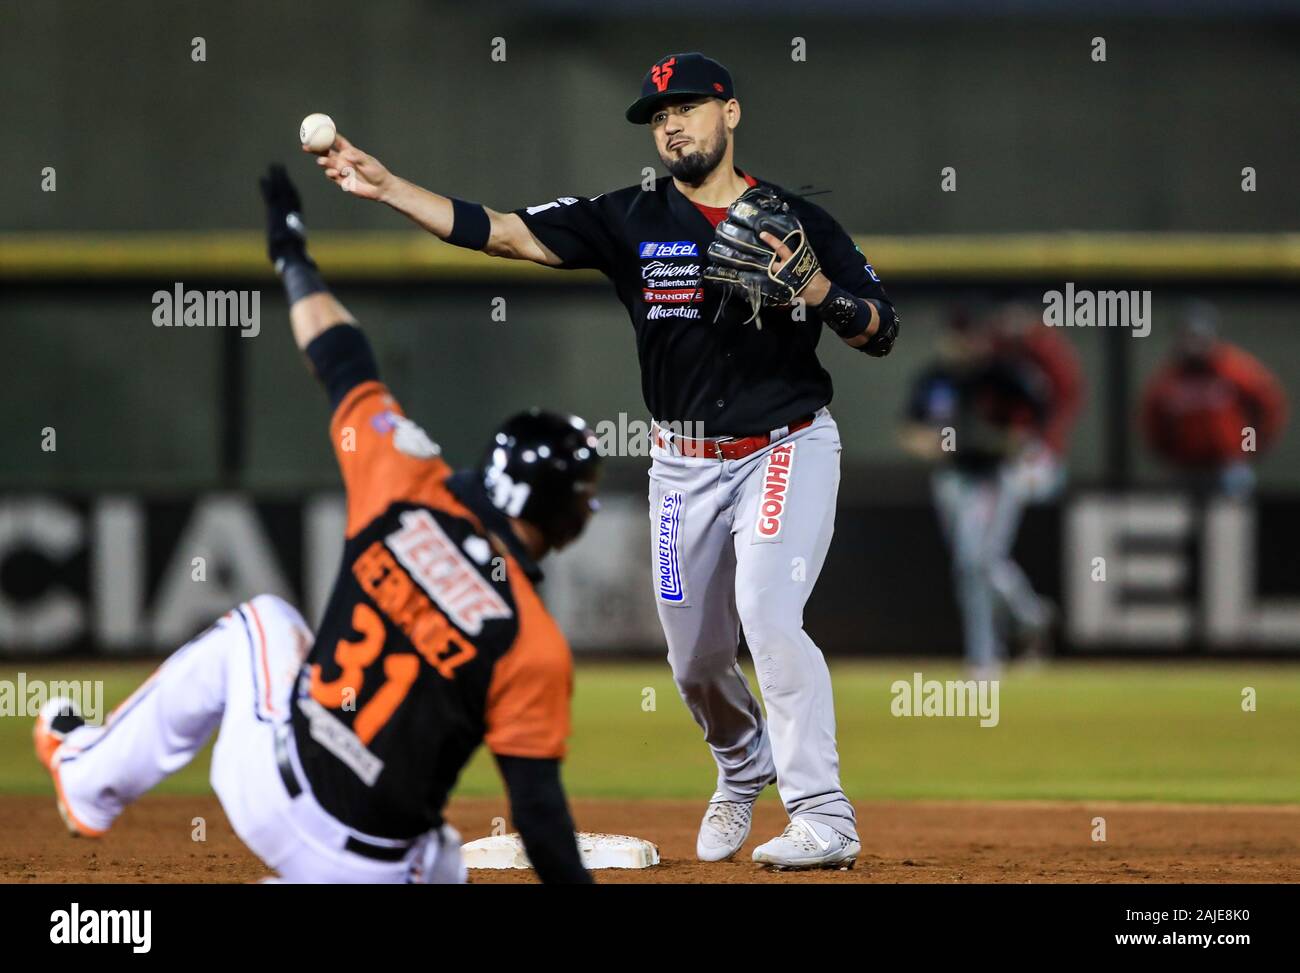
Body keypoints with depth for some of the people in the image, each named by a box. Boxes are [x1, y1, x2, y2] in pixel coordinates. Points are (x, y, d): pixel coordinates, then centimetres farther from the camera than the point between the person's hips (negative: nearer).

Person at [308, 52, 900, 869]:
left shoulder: (798, 222, -4)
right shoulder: (631, 220, -1)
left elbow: (882, 334, -4)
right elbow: (502, 232, -9)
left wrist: (814, 285, -22)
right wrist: (385, 186, -19)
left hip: (786, 451, -4)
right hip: (685, 463, 4)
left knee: (770, 618, -23)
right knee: (696, 655, 11)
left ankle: (824, 819, -21)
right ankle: (744, 770, 42)